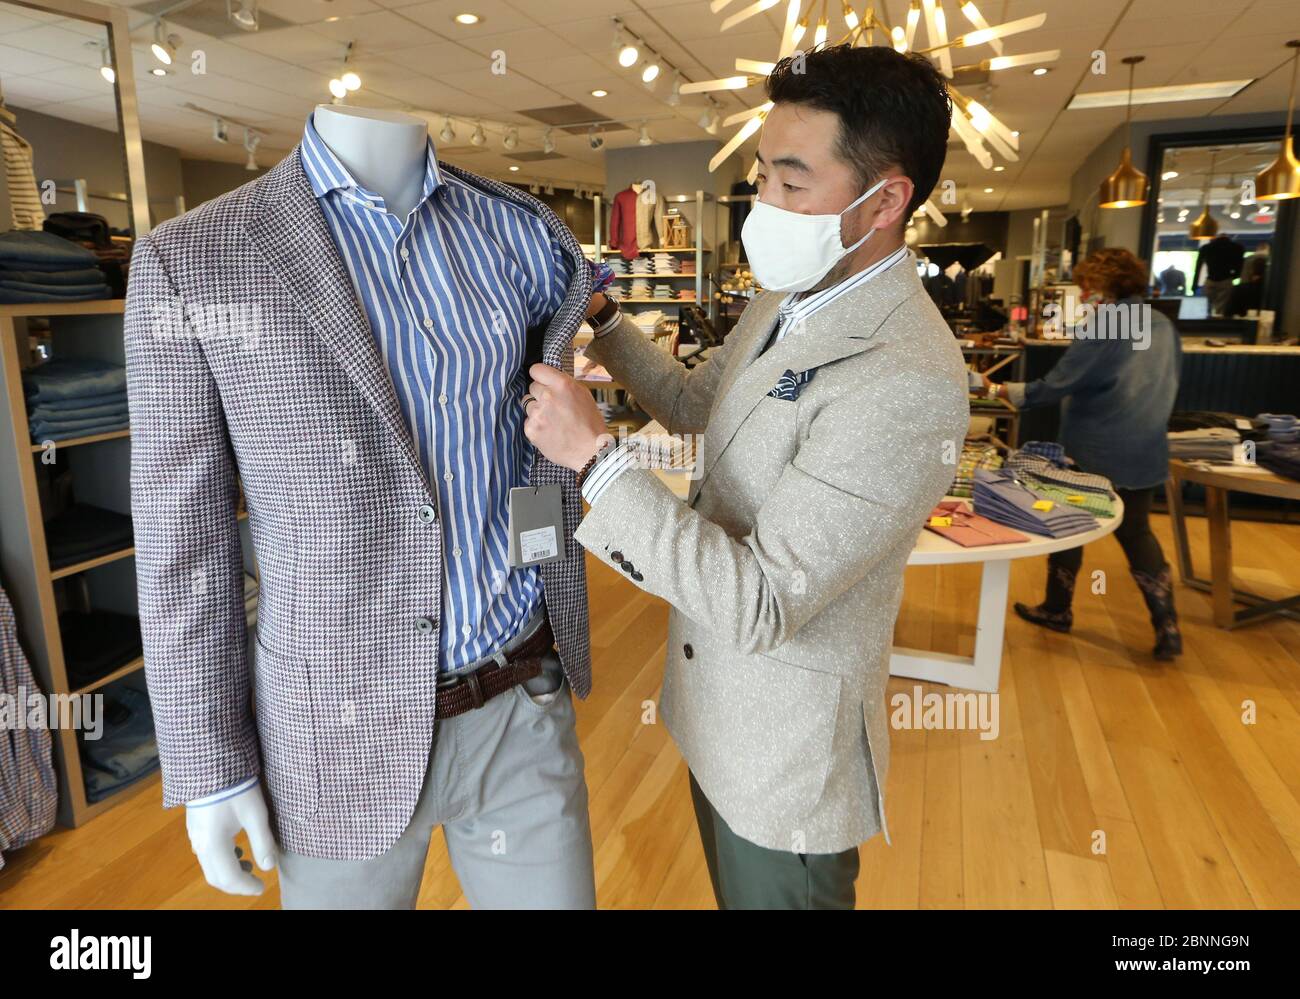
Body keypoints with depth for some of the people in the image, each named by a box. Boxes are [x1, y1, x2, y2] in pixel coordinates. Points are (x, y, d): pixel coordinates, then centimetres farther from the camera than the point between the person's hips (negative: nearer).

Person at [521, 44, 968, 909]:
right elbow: (698, 403, 16)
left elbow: (759, 604, -32)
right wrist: (602, 320, 6)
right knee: (734, 891, 29)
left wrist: (597, 455, -31)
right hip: (719, 705, 8)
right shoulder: (786, 302, -1)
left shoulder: (906, 381, -31)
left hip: (789, 741, -8)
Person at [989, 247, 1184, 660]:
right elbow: (1165, 386, 16)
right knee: (1137, 533, 15)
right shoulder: (1163, 325, 7)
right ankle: (1167, 628, 10)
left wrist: (1009, 391, -6)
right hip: (1144, 452, 7)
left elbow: (1058, 384, -18)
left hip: (1095, 454, -7)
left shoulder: (1102, 330, -17)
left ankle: (1057, 610, 25)